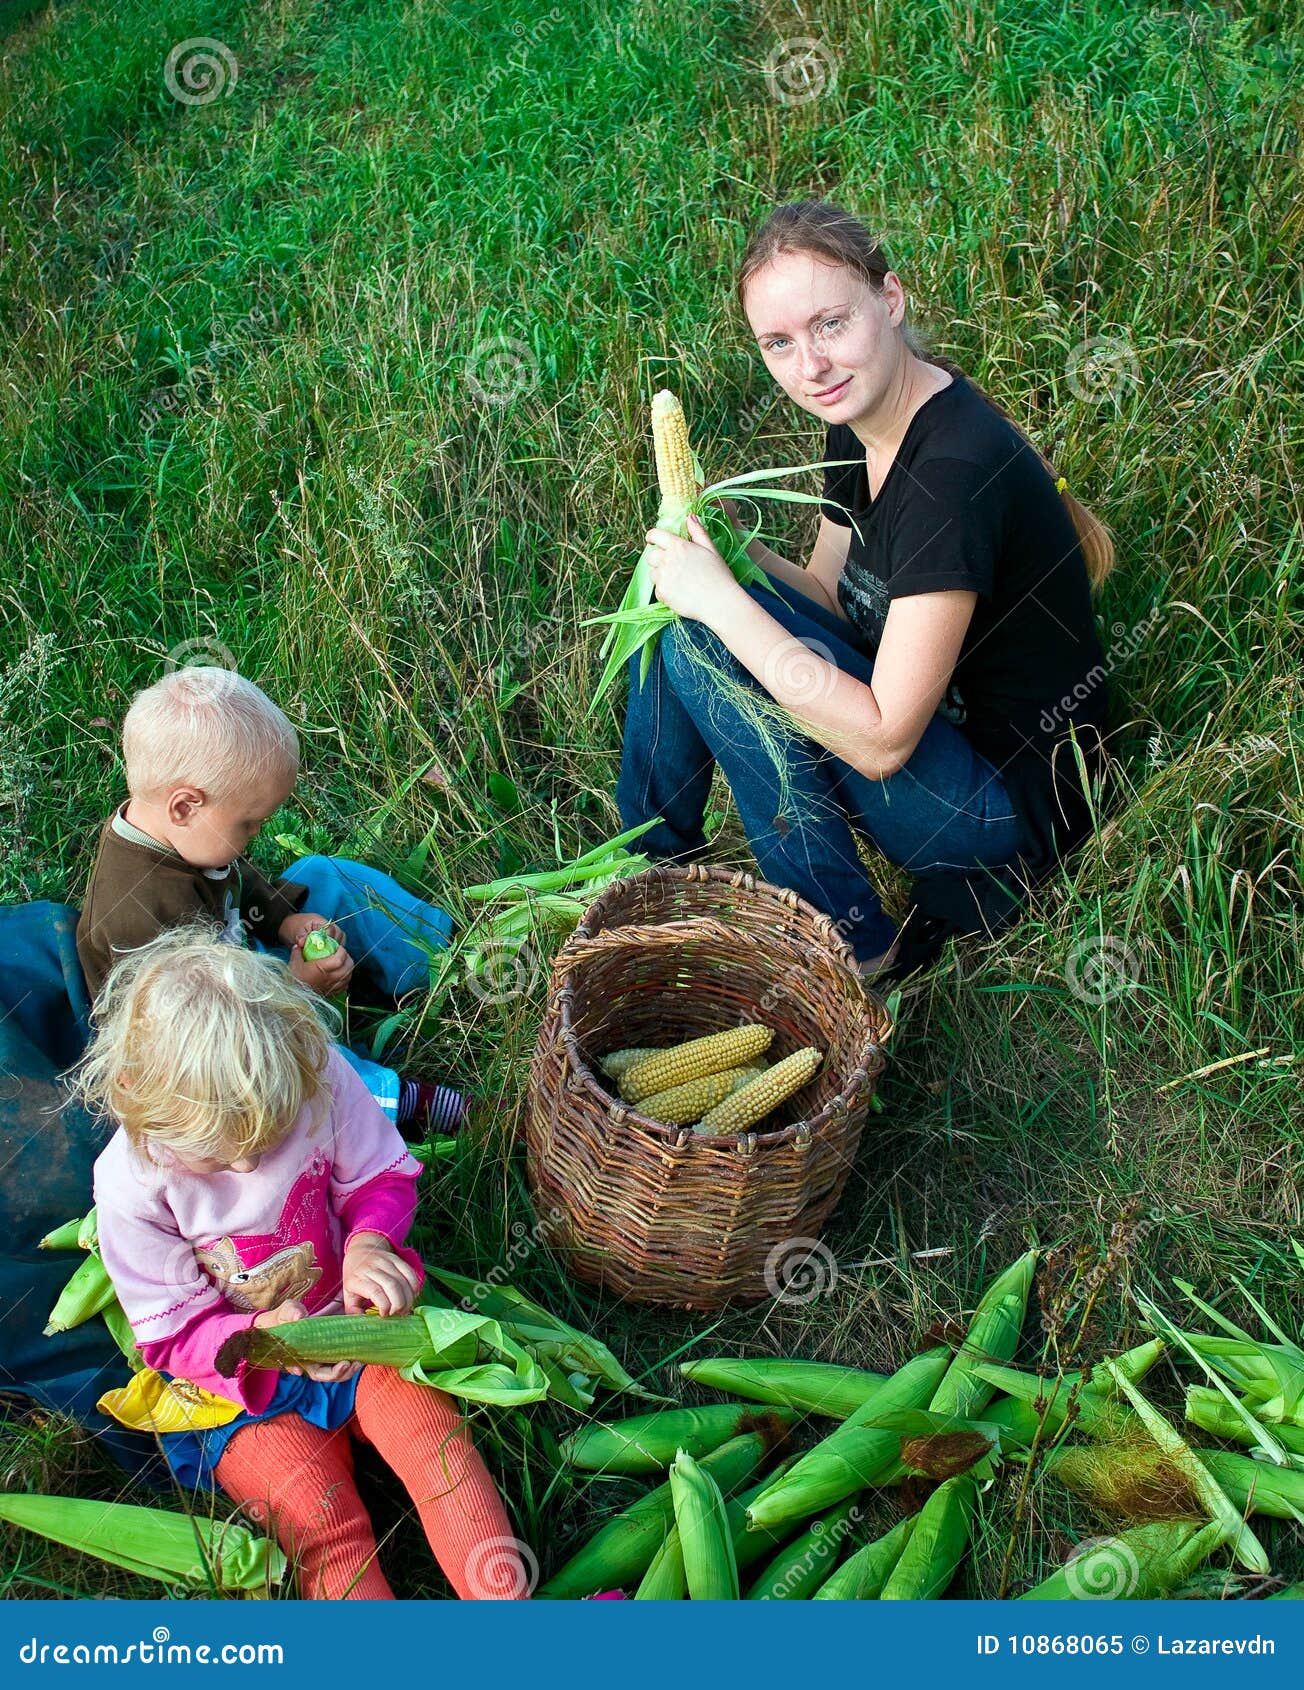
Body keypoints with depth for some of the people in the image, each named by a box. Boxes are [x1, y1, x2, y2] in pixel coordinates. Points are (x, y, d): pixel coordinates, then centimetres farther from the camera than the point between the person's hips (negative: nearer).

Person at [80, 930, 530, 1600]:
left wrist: (368, 1243, -24)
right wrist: (264, 1337, -31)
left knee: (435, 1434, -19)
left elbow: (381, 1173, -2)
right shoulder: (132, 1182, -23)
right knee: (320, 1520, -20)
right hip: (233, 1374, -1)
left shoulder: (316, 1073, -20)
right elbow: (173, 1333, -12)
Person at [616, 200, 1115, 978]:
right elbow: (828, 598, 9)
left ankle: (856, 944, -9)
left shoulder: (956, 470, -29)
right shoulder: (863, 416, -1)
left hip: (1014, 808, -9)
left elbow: (881, 740, -29)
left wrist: (721, 598, -26)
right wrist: (733, 547, -11)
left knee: (703, 637, -22)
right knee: (673, 604, 0)